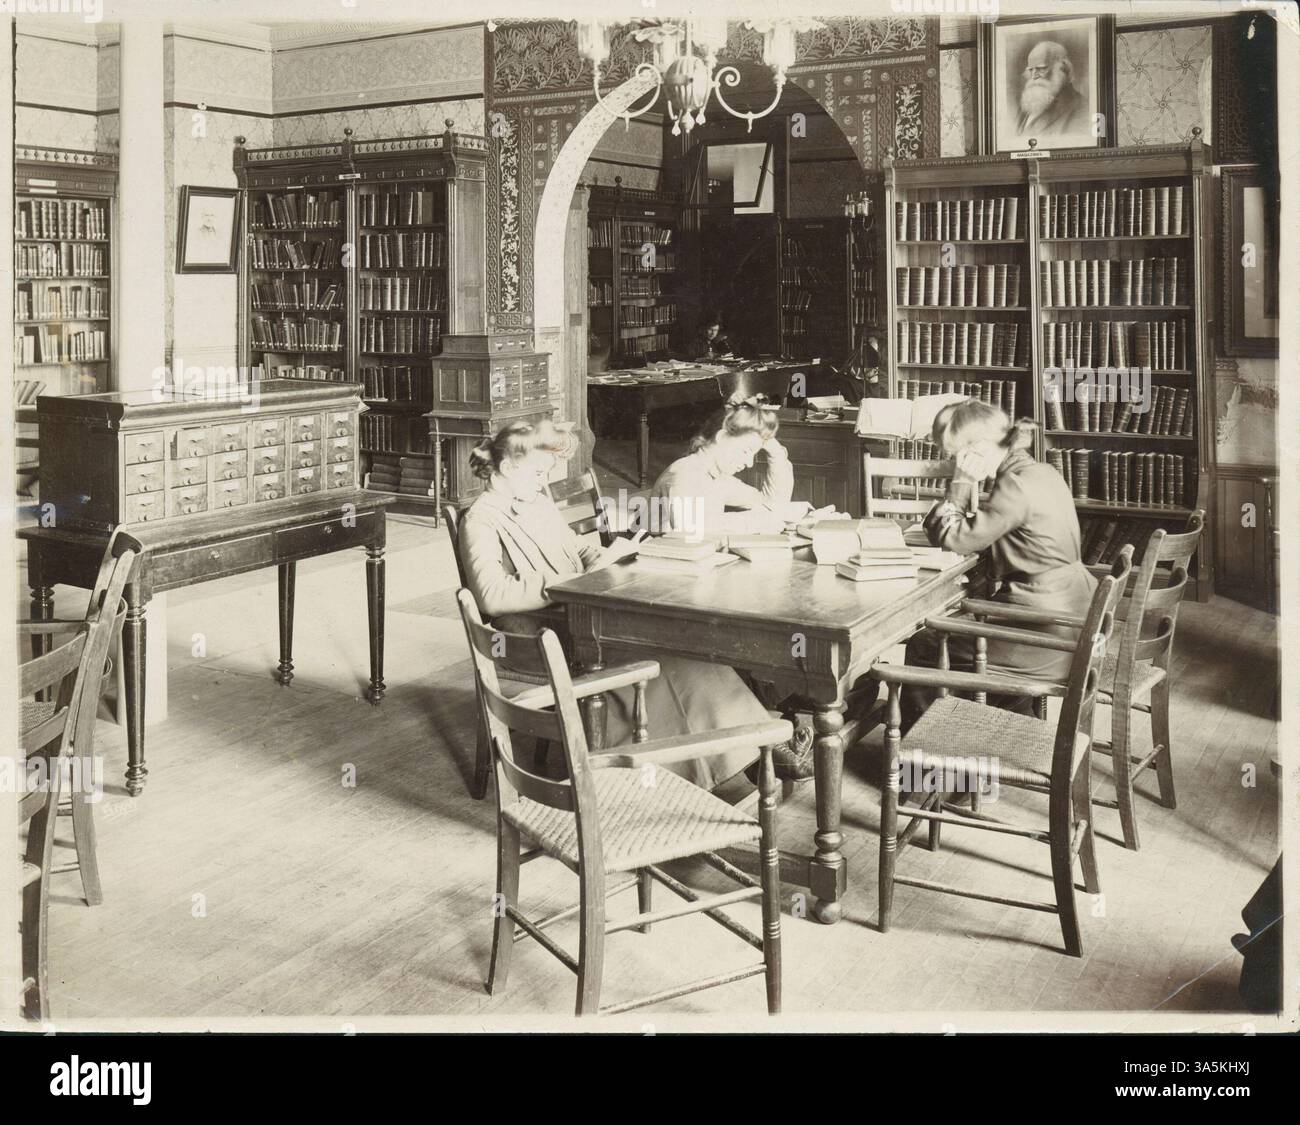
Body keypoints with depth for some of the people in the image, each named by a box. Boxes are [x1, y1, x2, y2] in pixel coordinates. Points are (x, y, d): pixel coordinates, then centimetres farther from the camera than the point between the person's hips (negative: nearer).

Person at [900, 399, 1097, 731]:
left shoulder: (1017, 485, -21)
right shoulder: (1041, 472, 9)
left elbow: (953, 538, -18)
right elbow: (983, 530, 16)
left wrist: (962, 480, -10)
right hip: (1069, 616, 10)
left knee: (922, 646, 1)